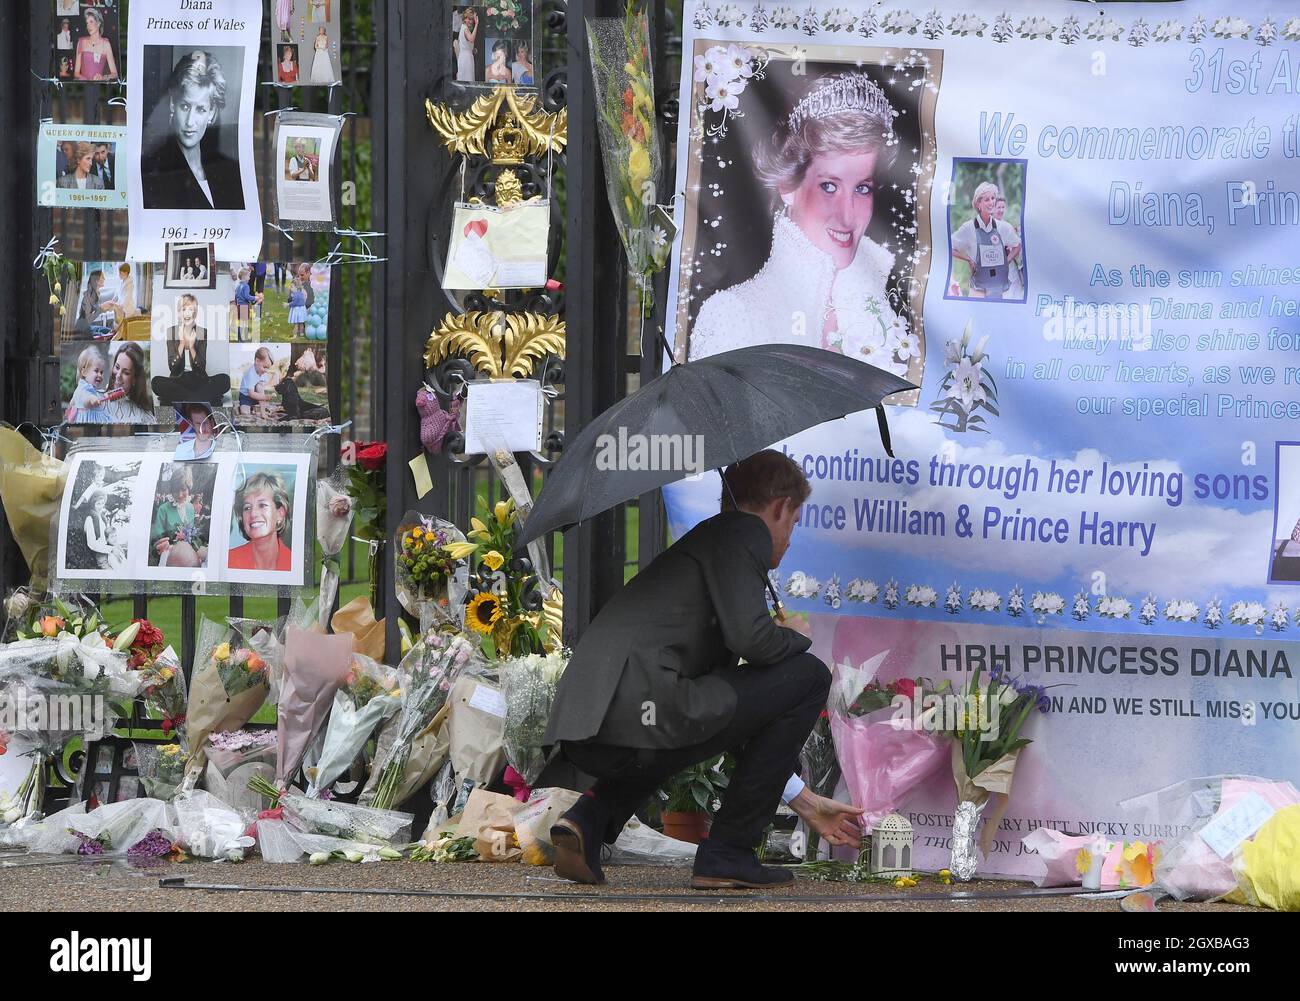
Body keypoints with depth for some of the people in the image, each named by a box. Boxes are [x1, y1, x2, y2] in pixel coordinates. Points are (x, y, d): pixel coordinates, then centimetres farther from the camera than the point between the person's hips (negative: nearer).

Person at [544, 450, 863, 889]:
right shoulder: (745, 532, 5)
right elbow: (751, 637, -12)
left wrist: (805, 803, 44)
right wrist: (799, 641, 12)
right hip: (638, 715, -9)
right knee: (808, 676, 5)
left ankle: (593, 817, 14)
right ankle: (727, 852, 6)